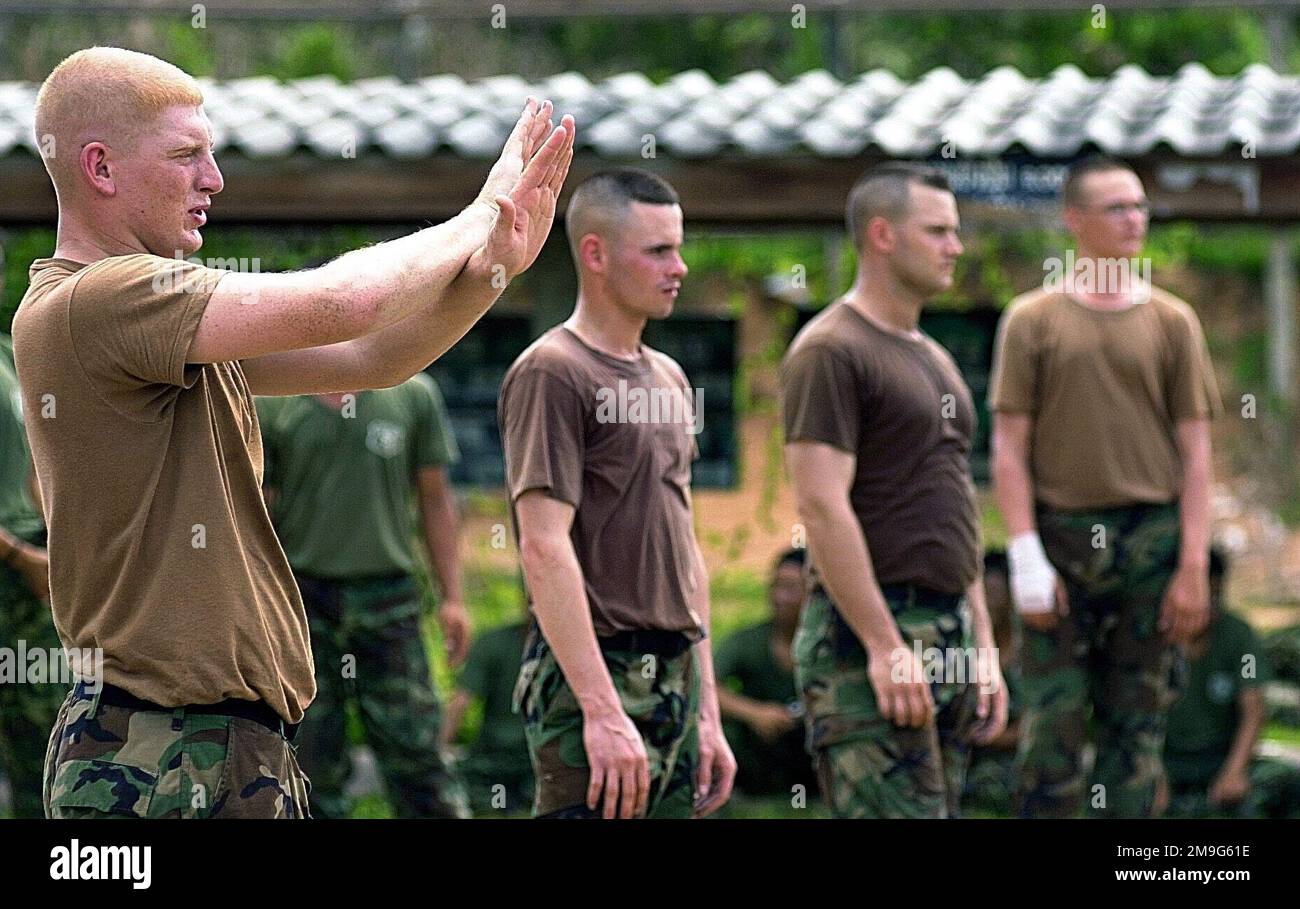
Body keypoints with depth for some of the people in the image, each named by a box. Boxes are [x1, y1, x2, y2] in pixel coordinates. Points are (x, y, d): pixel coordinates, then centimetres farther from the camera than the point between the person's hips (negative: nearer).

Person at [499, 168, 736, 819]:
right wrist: (602, 710, -23)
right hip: (596, 676, -8)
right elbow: (544, 548, -16)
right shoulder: (552, 373, -8)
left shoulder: (668, 380, 18)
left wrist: (709, 715, 16)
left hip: (677, 679, 8)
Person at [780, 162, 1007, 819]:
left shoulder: (933, 358, 20)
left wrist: (983, 646, 17)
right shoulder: (830, 351, -9)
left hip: (948, 634, 9)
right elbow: (821, 506, -17)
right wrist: (885, 645, -21)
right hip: (869, 633, -9)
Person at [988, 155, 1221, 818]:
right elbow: (1009, 447, 2)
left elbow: (1195, 452, 6)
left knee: (1136, 725, 3)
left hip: (1151, 538, 1)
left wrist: (1193, 566, -2)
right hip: (1059, 536, -1)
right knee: (1052, 721, -4)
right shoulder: (1032, 320, 5)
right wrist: (1026, 556, -7)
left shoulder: (1171, 322, 8)